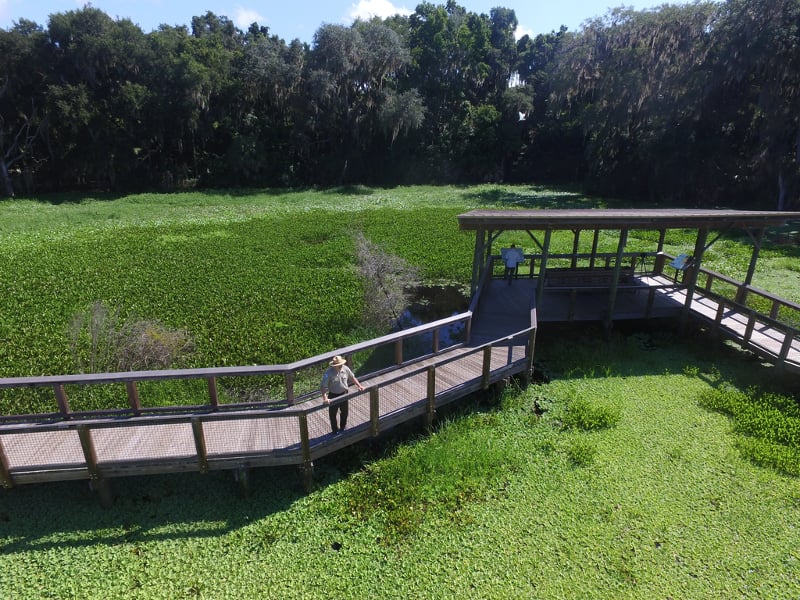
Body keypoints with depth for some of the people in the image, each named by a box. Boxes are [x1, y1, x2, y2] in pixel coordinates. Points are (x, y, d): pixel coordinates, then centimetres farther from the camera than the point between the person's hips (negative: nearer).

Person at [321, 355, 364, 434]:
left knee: (345, 411, 23)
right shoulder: (328, 373, -27)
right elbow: (324, 386, -28)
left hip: (344, 394, 4)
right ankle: (335, 430, 37)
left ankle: (343, 427, 50)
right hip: (333, 396, -4)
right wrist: (325, 398, -37)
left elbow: (352, 377, 4)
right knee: (333, 414, 13)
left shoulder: (345, 369, -14)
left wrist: (359, 386, 0)